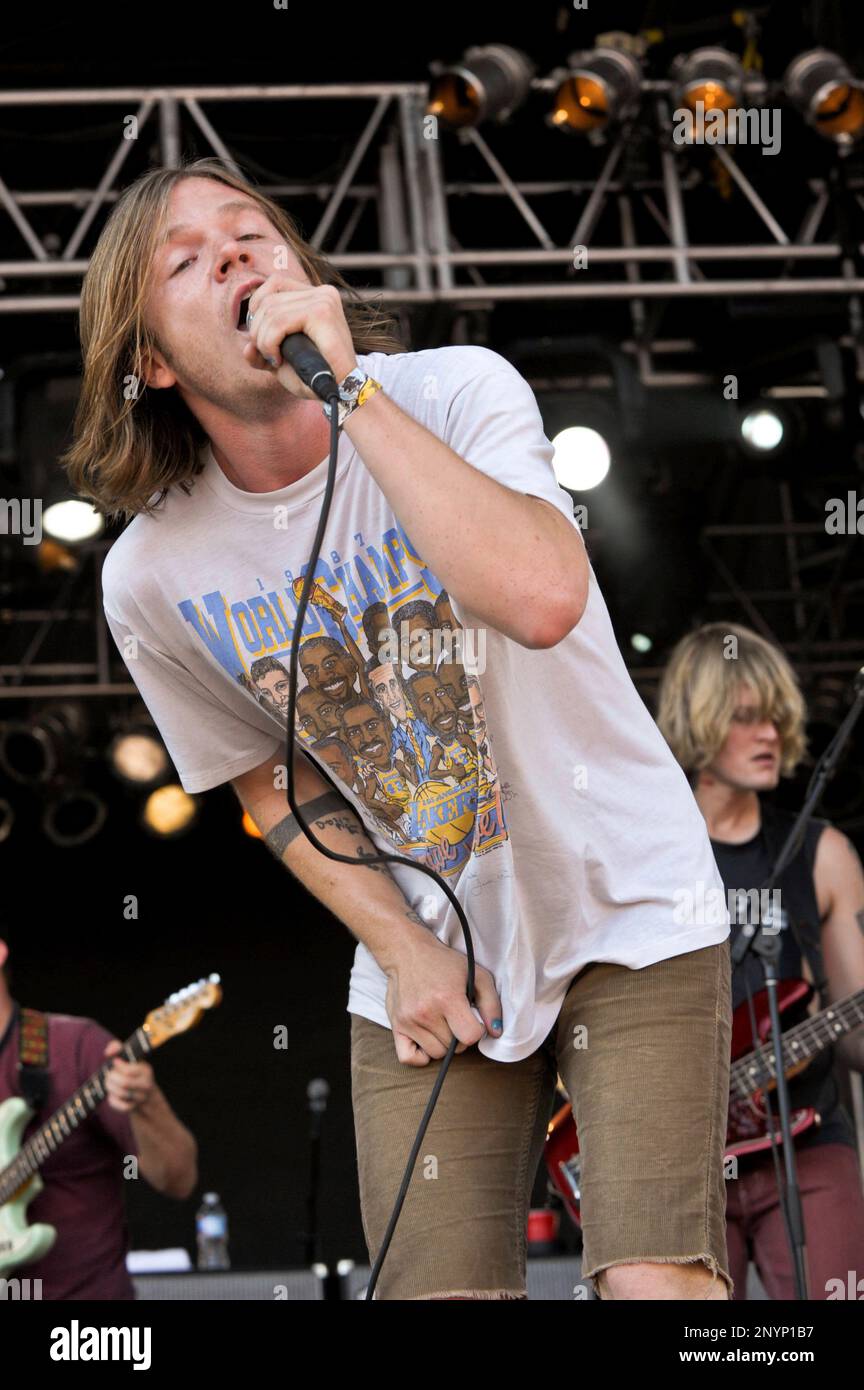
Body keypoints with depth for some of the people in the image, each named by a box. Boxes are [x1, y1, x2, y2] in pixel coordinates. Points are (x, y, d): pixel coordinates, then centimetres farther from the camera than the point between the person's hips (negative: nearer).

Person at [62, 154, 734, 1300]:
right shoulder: (152, 578, -7)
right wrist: (402, 949, -3)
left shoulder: (457, 393, -15)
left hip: (625, 913, -2)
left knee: (658, 1290, -15)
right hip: (433, 955, 2)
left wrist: (351, 387, -32)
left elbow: (542, 600, -35)